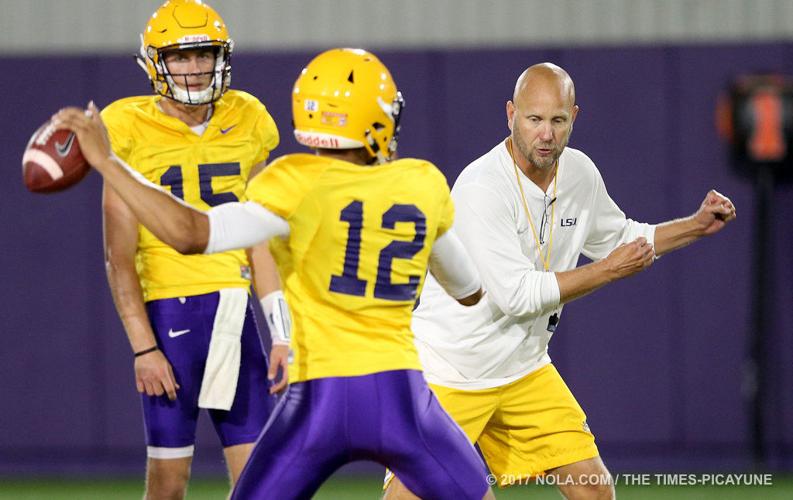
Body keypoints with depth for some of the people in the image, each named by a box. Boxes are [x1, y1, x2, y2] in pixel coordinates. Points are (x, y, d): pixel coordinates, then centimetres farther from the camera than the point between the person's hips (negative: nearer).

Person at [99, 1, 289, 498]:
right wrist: (143, 347, -9)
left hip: (236, 309, 4)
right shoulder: (133, 131, -4)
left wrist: (281, 334, 6)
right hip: (171, 311, -4)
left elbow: (260, 241, 11)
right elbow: (120, 258, -3)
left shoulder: (246, 123, 7)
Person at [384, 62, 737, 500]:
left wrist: (697, 225, 9)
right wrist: (608, 270, -19)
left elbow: (619, 239, 21)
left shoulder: (579, 173, 0)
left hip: (523, 368, 6)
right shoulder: (480, 188, -23)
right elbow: (517, 294, -26)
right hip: (447, 375, -6)